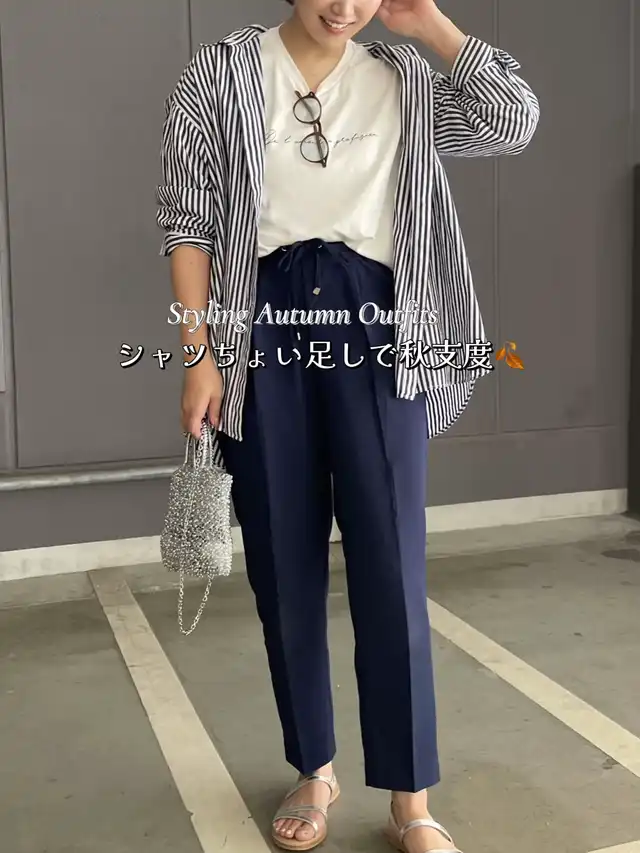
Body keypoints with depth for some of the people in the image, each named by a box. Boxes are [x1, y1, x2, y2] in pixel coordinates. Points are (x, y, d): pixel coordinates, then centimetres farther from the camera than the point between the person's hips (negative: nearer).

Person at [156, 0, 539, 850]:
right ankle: (314, 771, 24)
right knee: (285, 564, 5)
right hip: (265, 325, 0)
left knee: (391, 563, -3)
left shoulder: (402, 77, 12)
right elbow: (189, 221, 2)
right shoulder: (222, 72, 7)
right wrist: (200, 357, -5)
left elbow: (514, 122, 2)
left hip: (375, 328, 1)